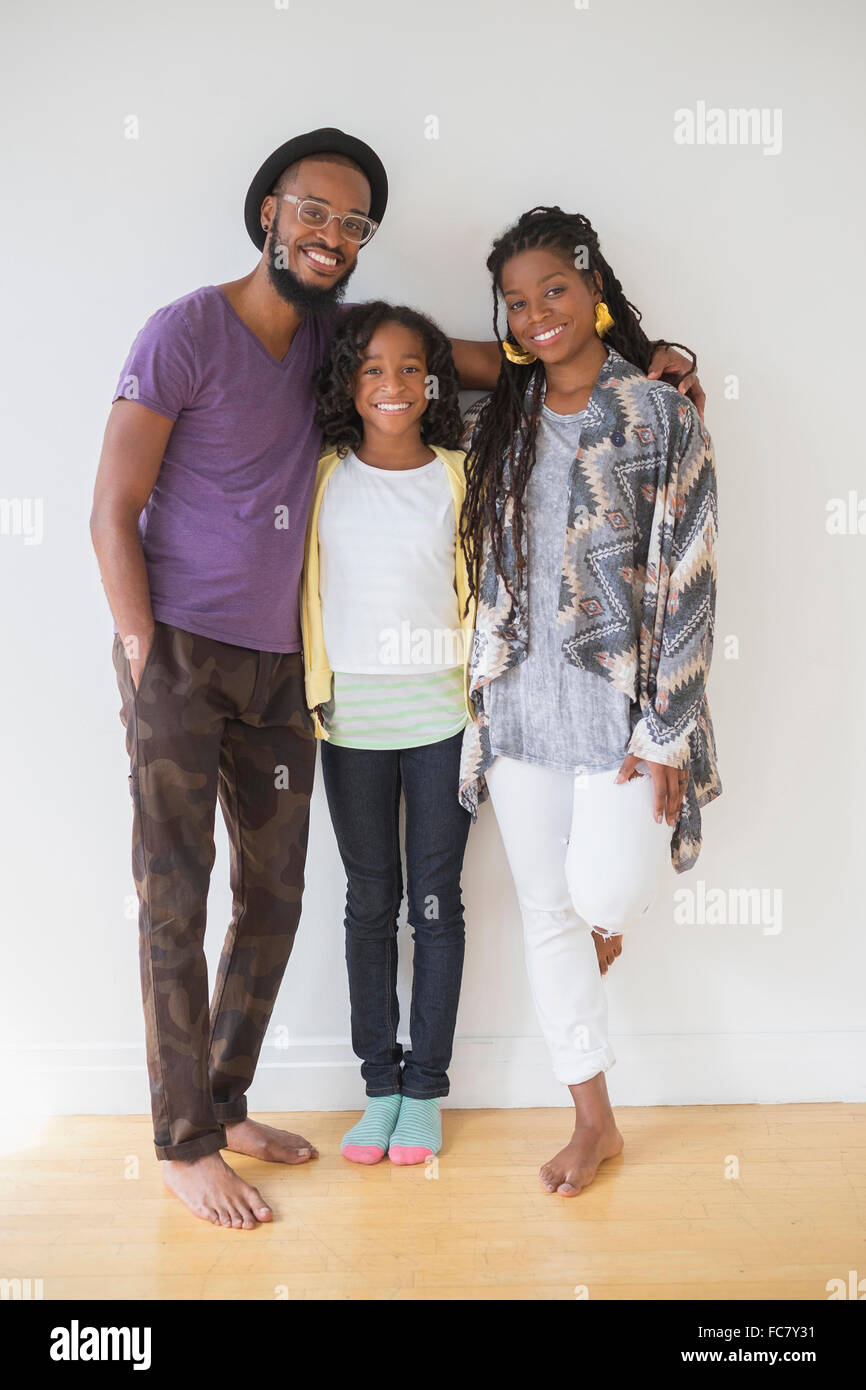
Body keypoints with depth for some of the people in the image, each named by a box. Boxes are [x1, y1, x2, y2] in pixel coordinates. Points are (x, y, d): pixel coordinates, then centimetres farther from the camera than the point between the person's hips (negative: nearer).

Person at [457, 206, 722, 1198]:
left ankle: (612, 913, 30)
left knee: (600, 896, -12)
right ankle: (594, 1122, 24)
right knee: (545, 912, 7)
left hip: (618, 699, -4)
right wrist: (482, 701, 9)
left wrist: (664, 735, -12)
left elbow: (687, 580, -7)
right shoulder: (496, 425, 10)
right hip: (519, 707, 4)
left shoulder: (663, 418, -3)